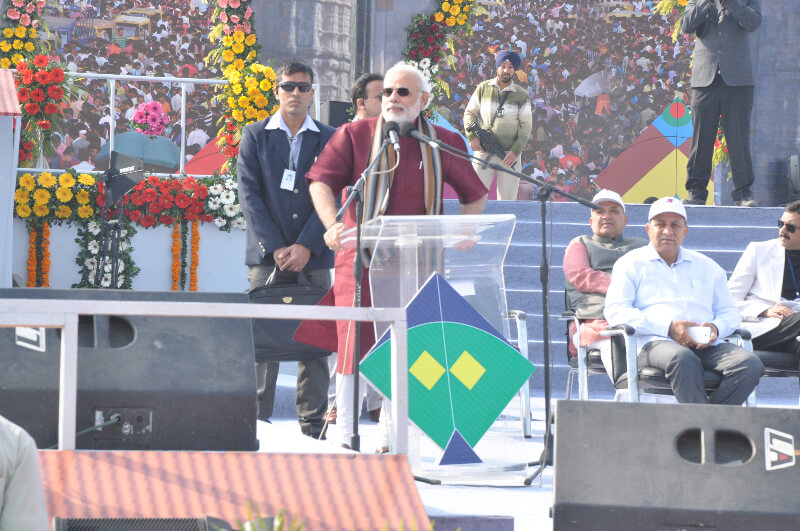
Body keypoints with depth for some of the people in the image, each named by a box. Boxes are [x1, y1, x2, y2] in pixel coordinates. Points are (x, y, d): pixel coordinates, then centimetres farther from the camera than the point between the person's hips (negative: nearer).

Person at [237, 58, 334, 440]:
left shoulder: (328, 139, 10)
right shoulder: (255, 136, 8)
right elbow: (249, 195, 1)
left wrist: (306, 247, -9)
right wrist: (275, 247, -9)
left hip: (313, 255, 1)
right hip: (266, 254, -1)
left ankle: (313, 425, 3)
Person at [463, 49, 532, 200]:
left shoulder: (521, 95, 1)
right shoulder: (483, 88, 5)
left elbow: (526, 126, 2)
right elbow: (470, 113, 11)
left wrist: (515, 151, -9)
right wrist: (472, 136, -6)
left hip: (510, 154, 0)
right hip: (484, 151, 0)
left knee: (507, 199, 1)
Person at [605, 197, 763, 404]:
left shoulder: (707, 266, 29)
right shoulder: (631, 264, 15)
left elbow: (729, 311, 28)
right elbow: (615, 312, 1)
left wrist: (716, 328, 0)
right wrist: (668, 327, -10)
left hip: (706, 345, 4)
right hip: (655, 341, -4)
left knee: (750, 364, -27)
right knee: (683, 360, -41)